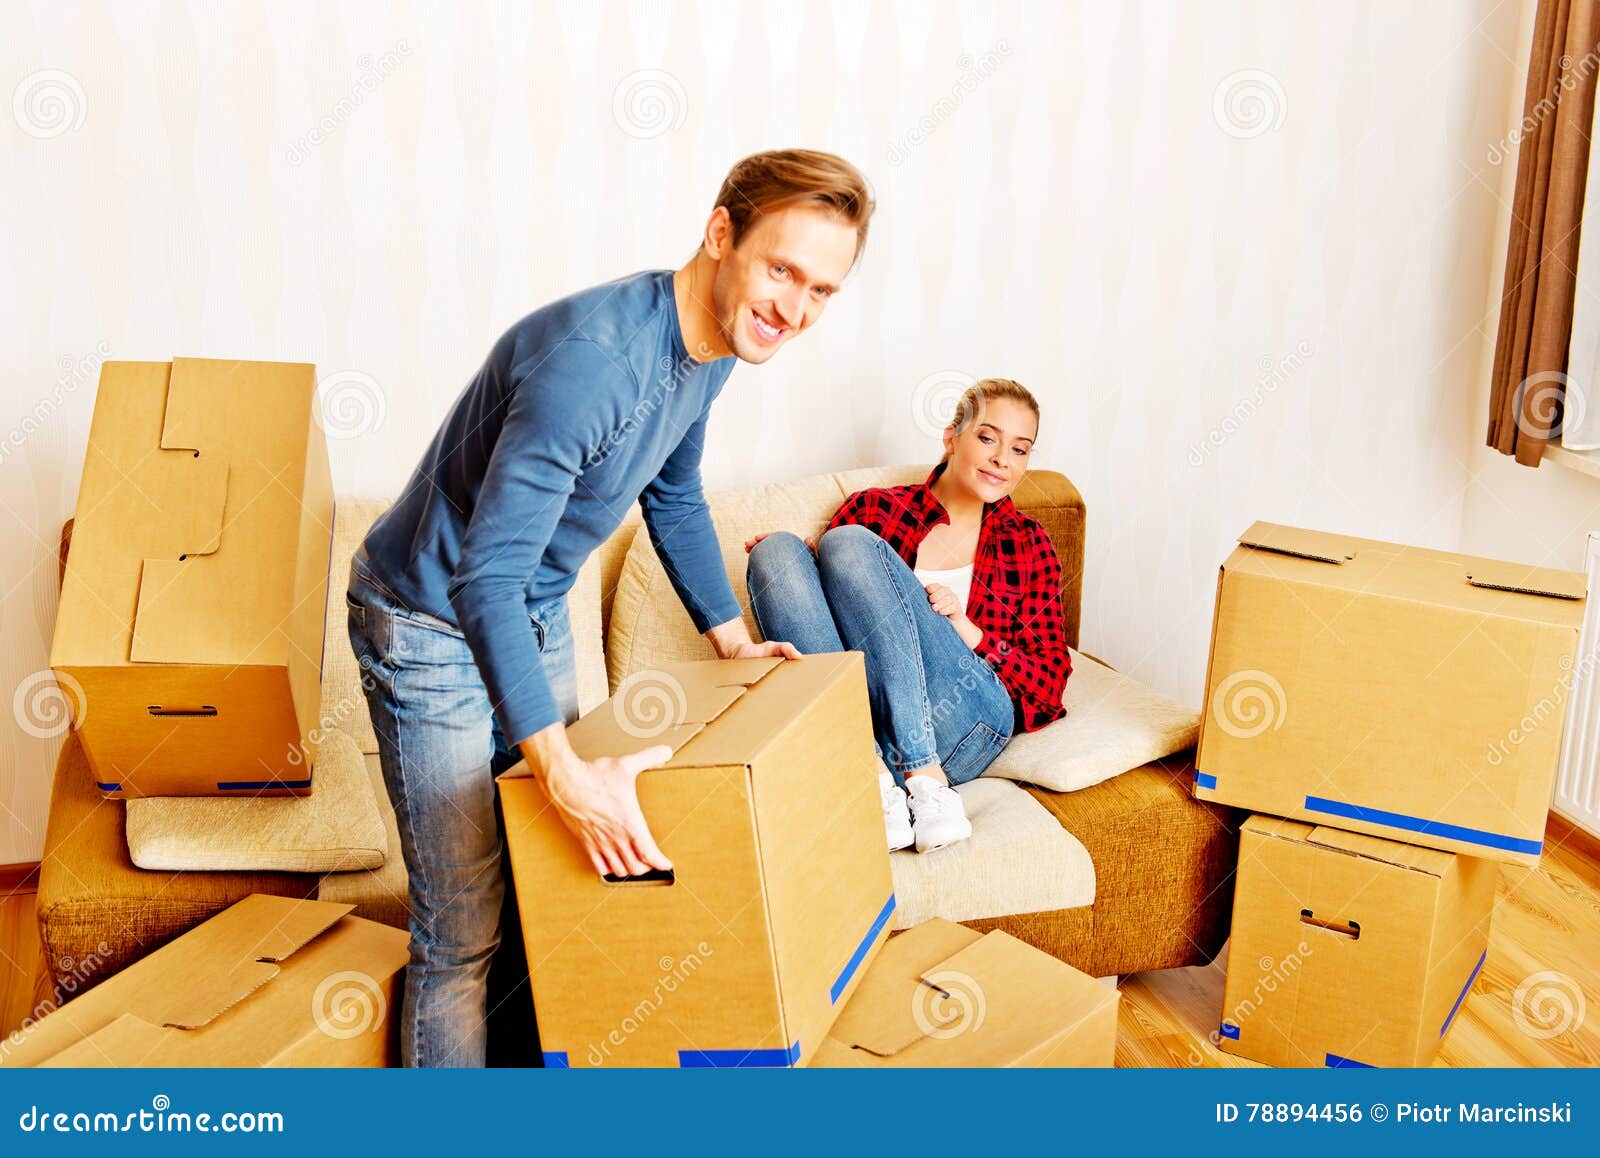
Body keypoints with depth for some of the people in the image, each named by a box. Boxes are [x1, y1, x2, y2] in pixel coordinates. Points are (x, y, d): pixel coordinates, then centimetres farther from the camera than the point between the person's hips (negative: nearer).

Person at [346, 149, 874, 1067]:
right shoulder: (590, 359, -34)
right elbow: (485, 578, -36)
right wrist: (567, 773, -38)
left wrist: (733, 638, 20)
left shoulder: (712, 344, -5)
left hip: (535, 614, 8)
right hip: (432, 625, -8)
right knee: (465, 935, -5)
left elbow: (675, 498, 14)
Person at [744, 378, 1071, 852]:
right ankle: (874, 782, -34)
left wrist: (972, 635, -4)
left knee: (848, 543, -20)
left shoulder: (1025, 542, 17)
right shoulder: (874, 509, 17)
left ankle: (924, 782, -34)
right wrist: (776, 567, -5)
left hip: (962, 725, -1)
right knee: (777, 549, -20)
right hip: (856, 724, 2)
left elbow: (1050, 683, 13)